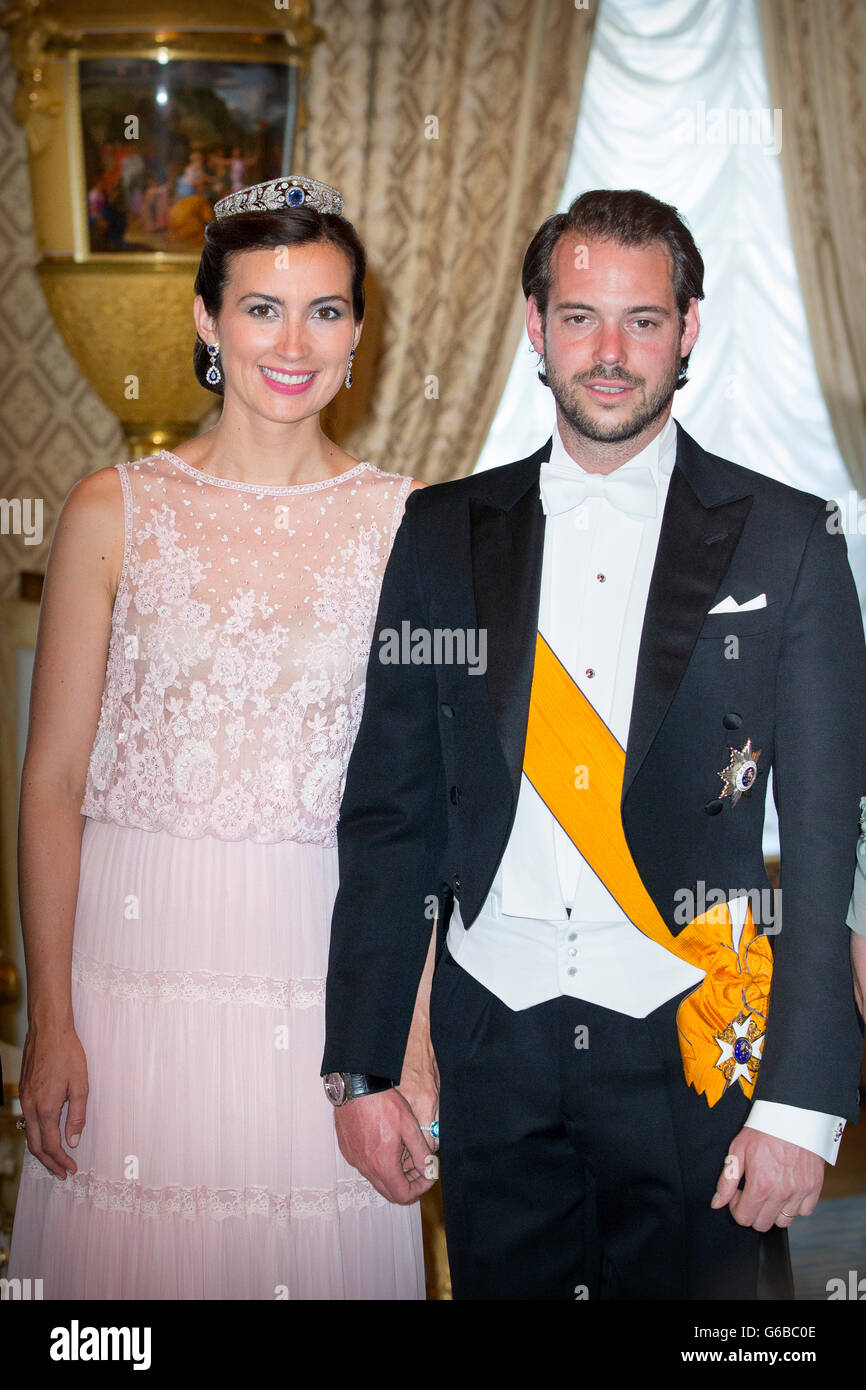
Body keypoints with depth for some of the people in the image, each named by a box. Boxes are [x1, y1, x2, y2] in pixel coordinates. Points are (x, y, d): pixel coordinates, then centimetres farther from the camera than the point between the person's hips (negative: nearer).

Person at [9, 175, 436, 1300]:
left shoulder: (406, 522, 2)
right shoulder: (114, 512, -1)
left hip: (325, 966, 1)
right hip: (138, 958, 0)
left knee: (313, 1252, 8)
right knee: (133, 1253, 8)